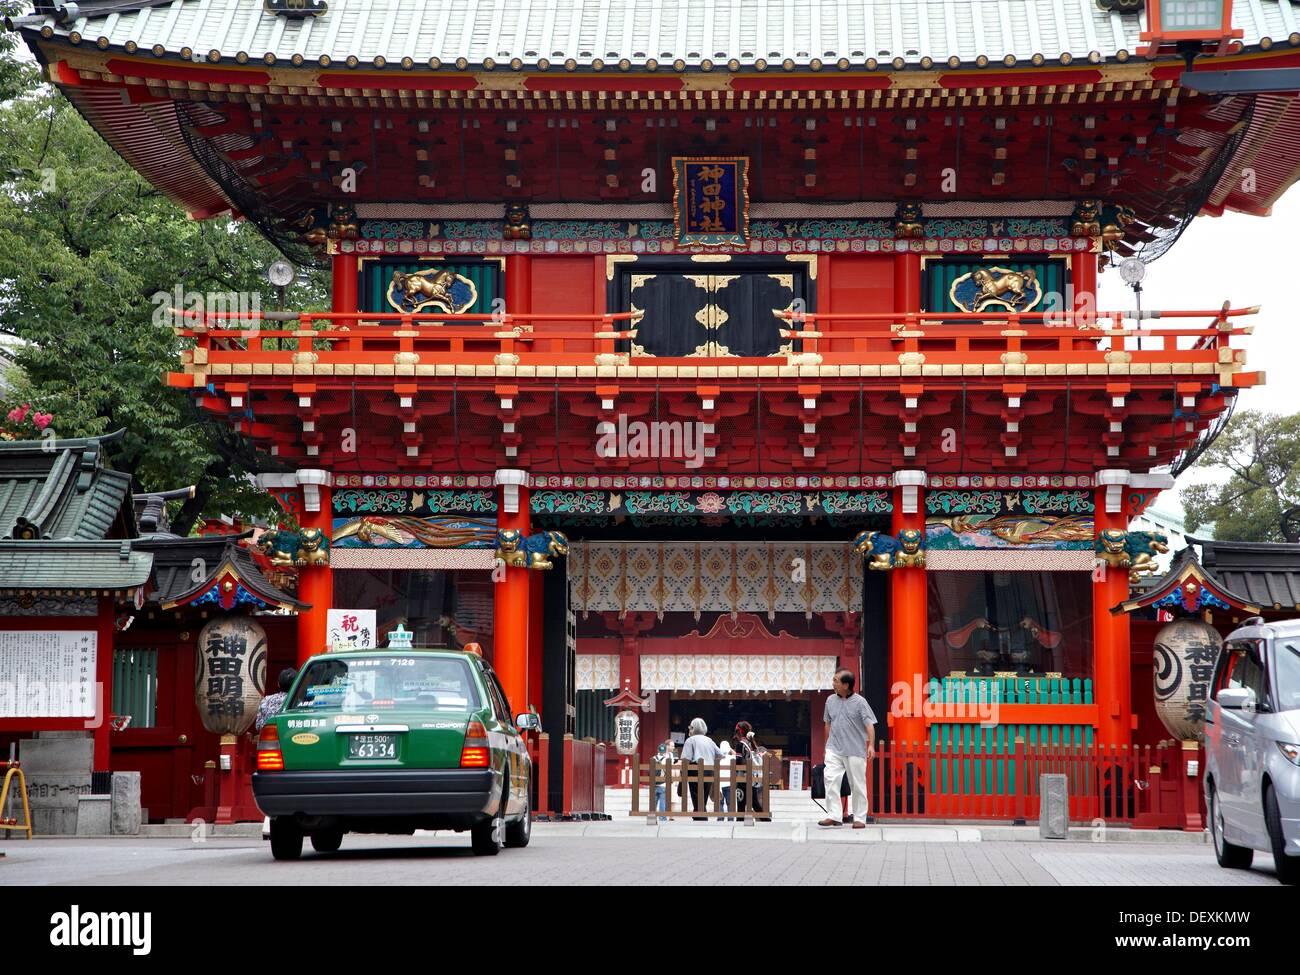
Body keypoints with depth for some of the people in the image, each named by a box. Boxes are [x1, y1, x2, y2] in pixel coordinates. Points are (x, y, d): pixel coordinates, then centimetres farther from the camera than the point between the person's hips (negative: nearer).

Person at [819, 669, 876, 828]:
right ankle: (833, 816, -14)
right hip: (834, 749, 4)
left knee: (858, 785, 3)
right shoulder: (831, 700, 9)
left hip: (855, 750, -3)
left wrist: (871, 745, -21)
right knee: (830, 778, -14)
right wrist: (827, 744, 23)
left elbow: (869, 724, -9)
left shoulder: (859, 702, -5)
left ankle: (859, 818, 12)